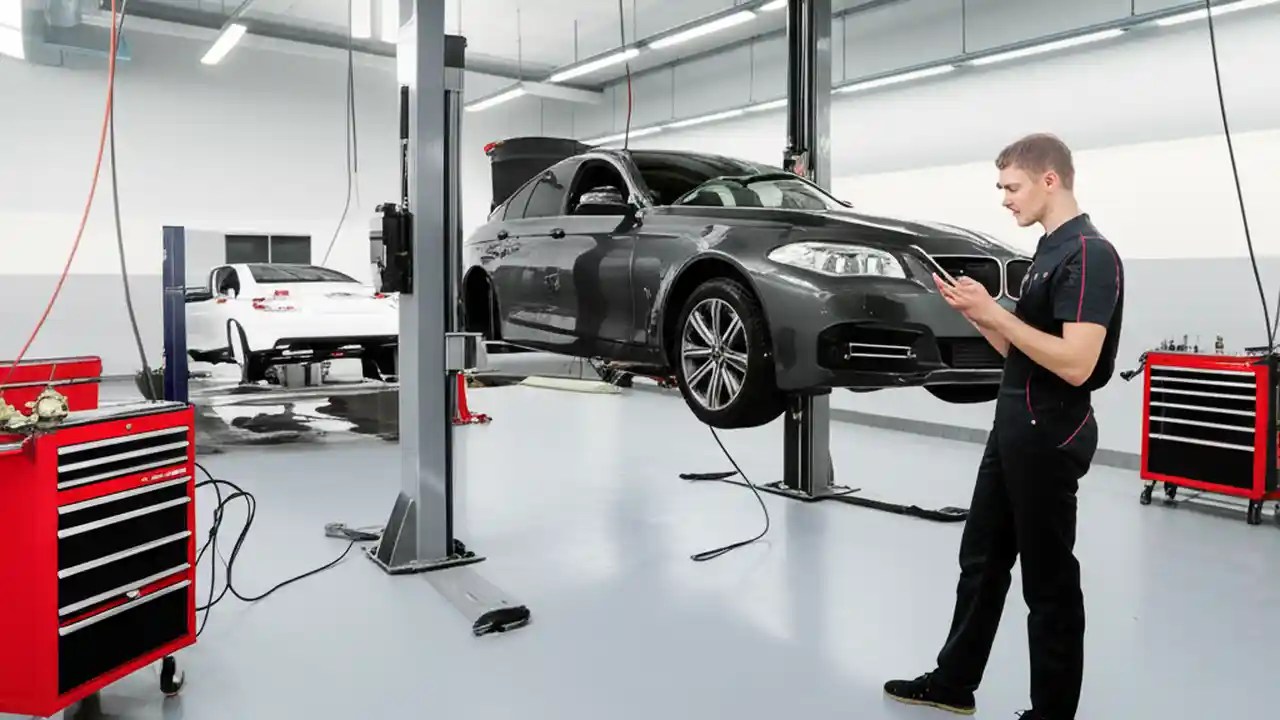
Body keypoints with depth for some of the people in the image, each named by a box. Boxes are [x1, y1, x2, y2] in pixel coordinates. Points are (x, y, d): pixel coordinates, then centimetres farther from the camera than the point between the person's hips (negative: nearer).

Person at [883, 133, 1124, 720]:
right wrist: (974, 312, 3)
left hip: (1050, 437, -10)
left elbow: (1075, 364, -27)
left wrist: (992, 311, -22)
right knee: (981, 561, 16)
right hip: (1012, 430, 10)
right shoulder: (1048, 251, 14)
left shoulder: (1089, 255, -17)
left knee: (1048, 579, 3)